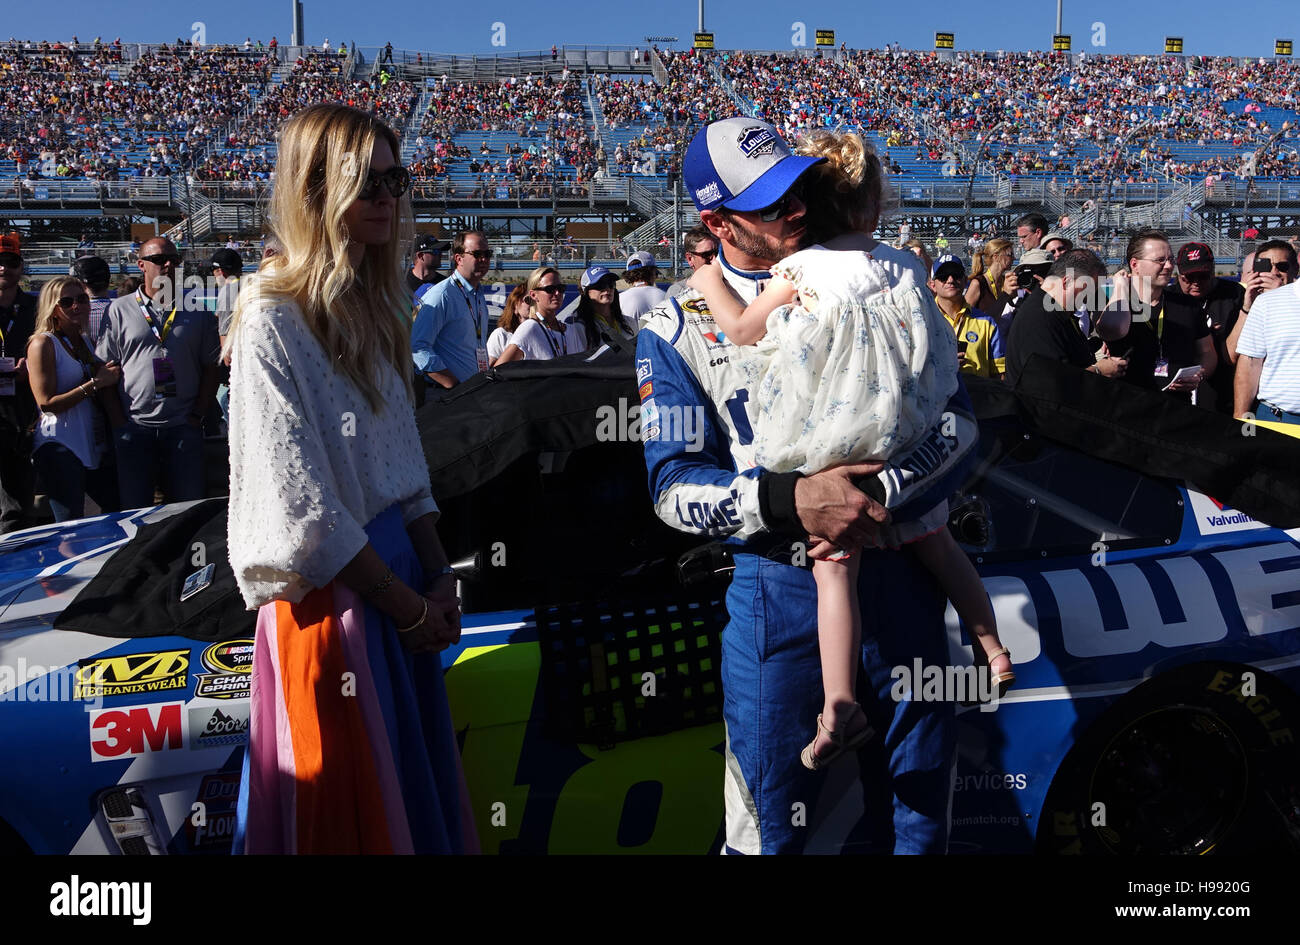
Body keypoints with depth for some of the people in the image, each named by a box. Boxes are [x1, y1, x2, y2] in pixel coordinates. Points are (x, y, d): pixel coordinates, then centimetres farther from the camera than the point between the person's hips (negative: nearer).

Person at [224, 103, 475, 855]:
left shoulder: (375, 307, 10)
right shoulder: (274, 321, -15)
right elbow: (301, 508, -19)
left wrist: (438, 575, 2)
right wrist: (410, 609, -13)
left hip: (397, 574, 8)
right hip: (328, 591, -8)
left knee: (419, 784, 17)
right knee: (345, 807, 6)